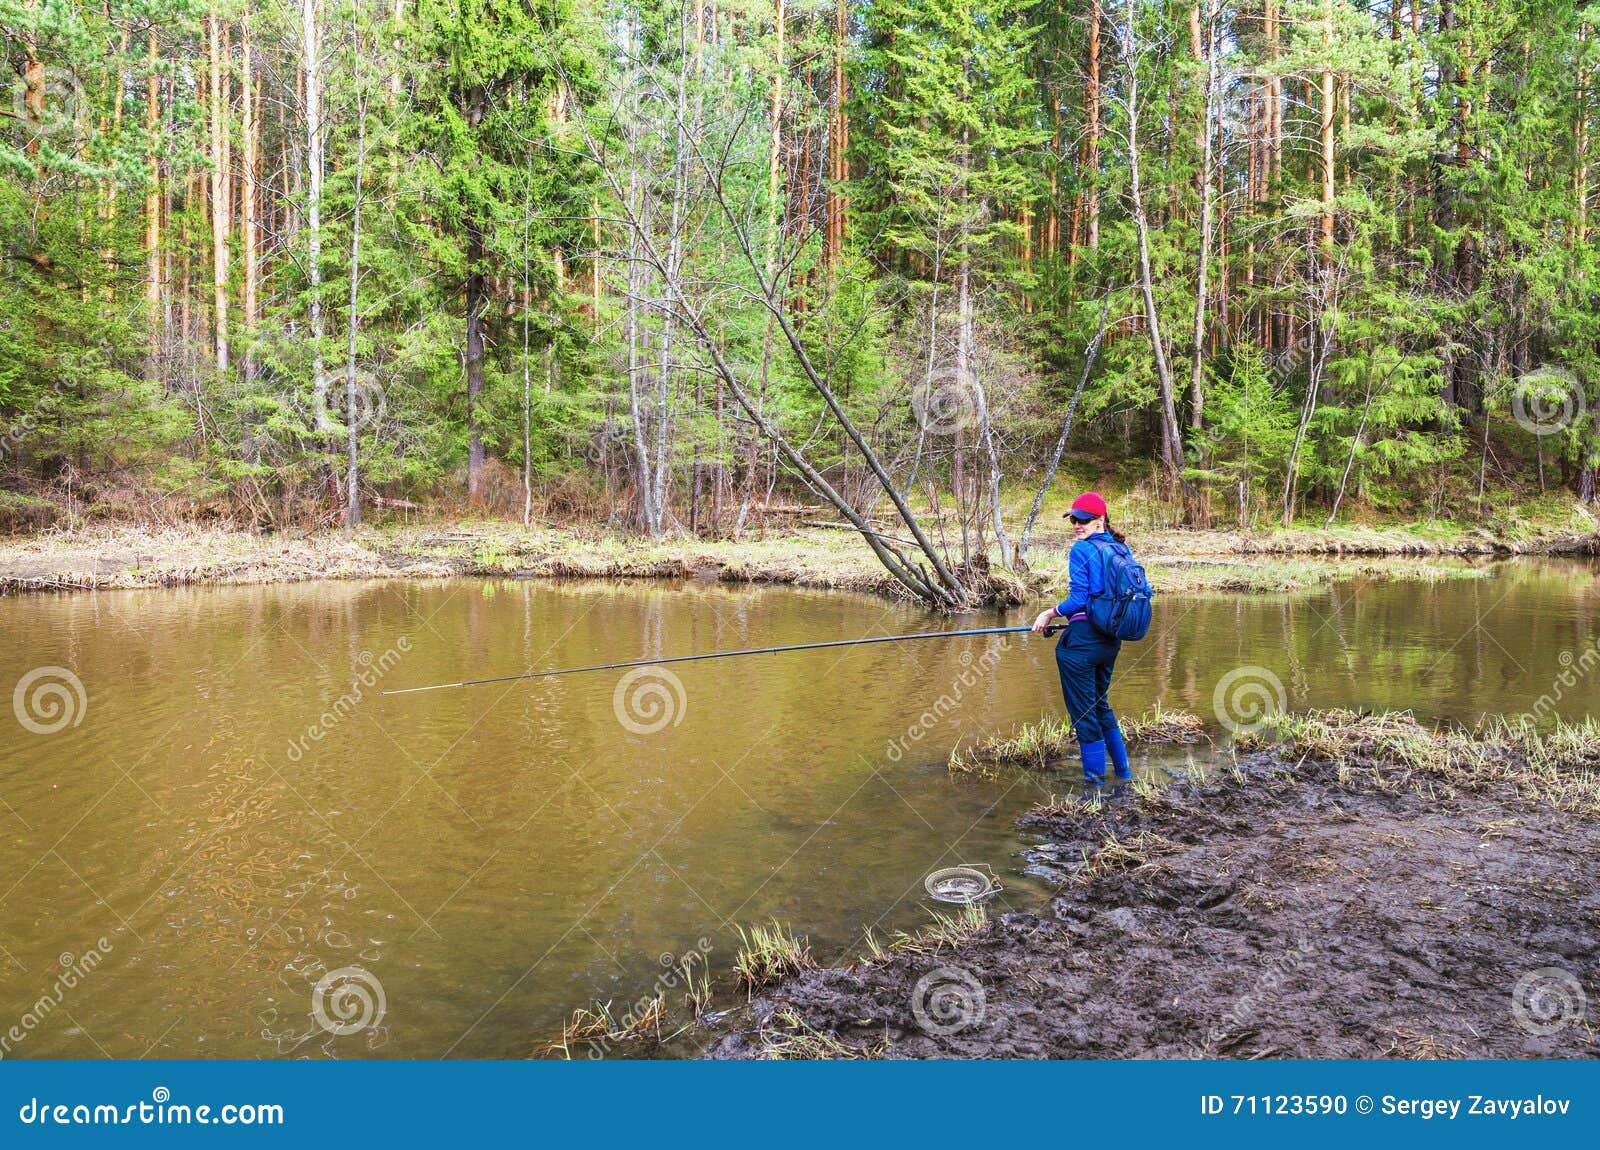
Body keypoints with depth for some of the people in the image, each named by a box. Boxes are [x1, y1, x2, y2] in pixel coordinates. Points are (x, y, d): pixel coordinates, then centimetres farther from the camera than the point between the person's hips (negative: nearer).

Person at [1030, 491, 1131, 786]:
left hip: (1082, 639, -8)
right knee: (1100, 703, 24)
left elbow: (1080, 598, -18)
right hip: (1112, 638, 8)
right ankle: (1123, 770, 28)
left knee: (1082, 709, 4)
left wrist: (1051, 613, -4)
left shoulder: (1082, 550, -11)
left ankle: (1095, 775, 10)